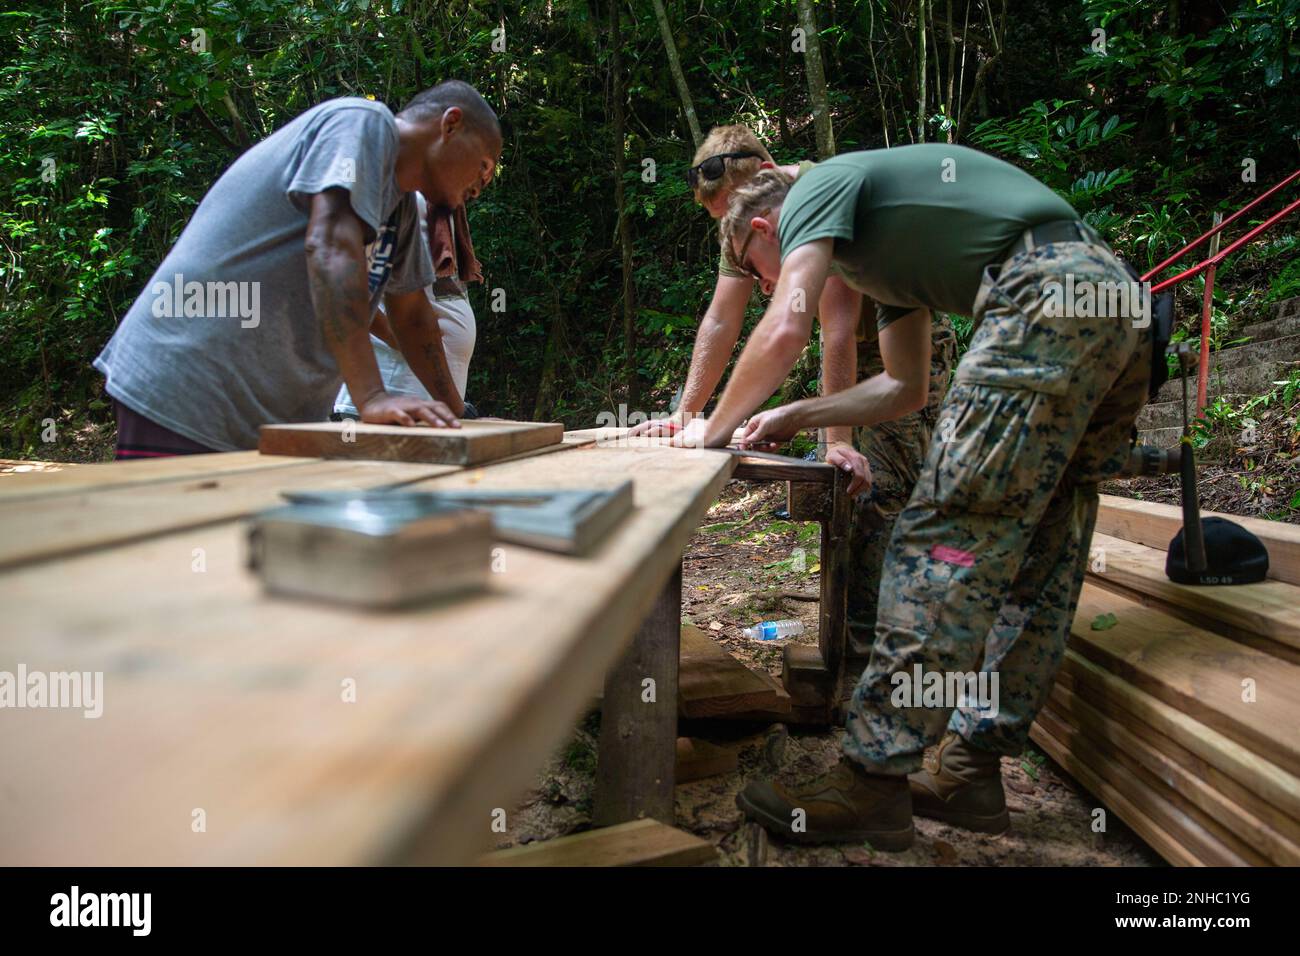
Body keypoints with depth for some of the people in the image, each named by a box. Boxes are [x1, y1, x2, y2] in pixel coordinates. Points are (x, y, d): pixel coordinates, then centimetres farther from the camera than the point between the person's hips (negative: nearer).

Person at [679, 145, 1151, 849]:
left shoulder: (816, 187, 7)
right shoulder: (876, 247, 33)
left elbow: (784, 331, -8)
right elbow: (905, 388, 32)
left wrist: (716, 429, 5)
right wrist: (793, 418, 31)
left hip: (1049, 290, -11)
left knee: (948, 533, -14)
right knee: (1034, 557, 7)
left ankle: (873, 783, -11)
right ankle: (970, 770, 14)